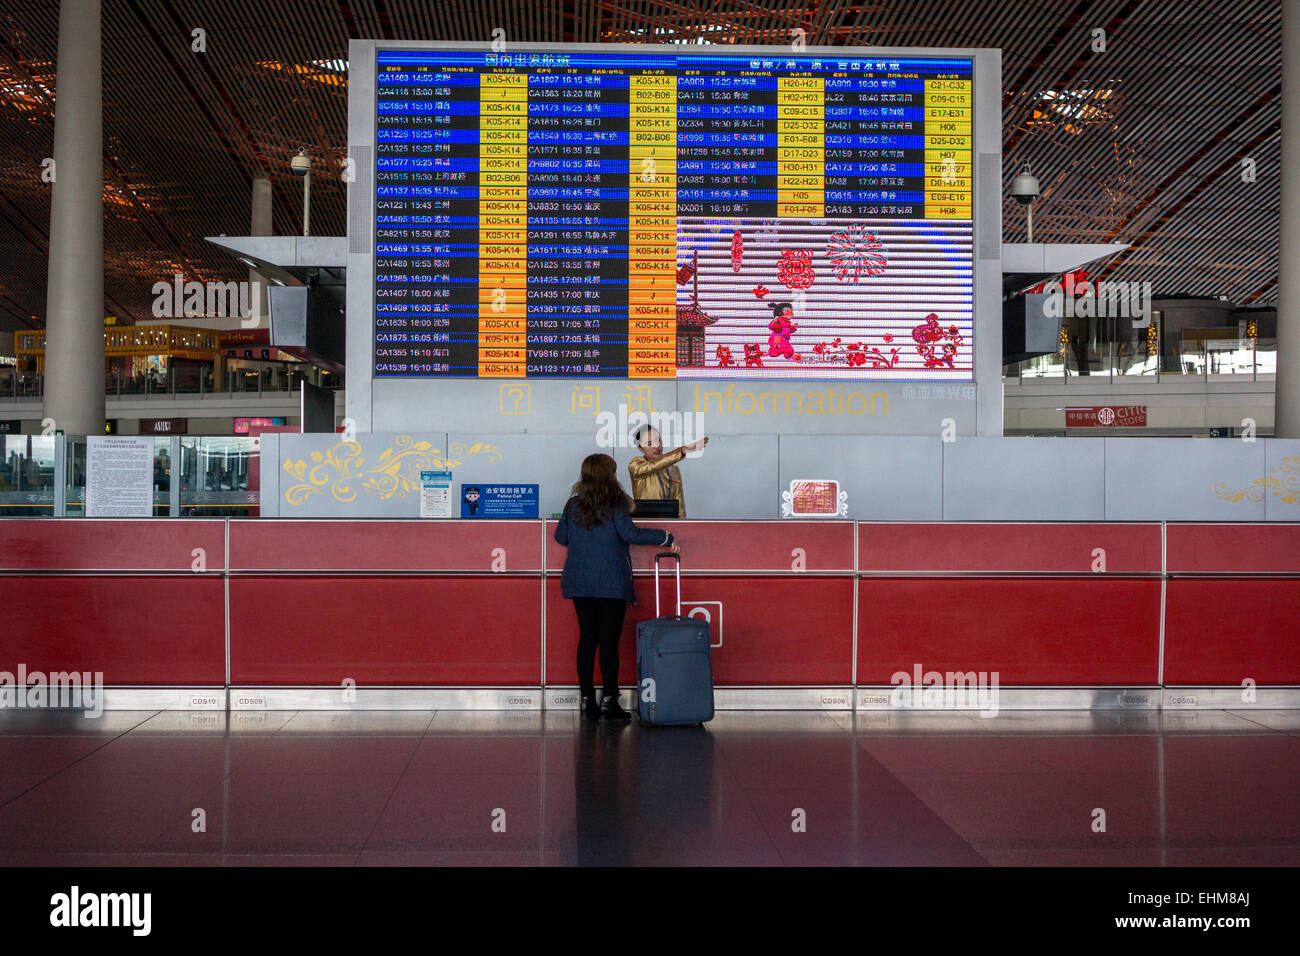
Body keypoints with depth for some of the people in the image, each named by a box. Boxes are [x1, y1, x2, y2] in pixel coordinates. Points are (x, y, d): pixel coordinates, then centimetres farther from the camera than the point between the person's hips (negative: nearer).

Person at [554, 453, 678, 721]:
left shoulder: (574, 505, 7)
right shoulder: (615, 505, -8)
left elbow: (561, 536, 15)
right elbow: (630, 533, -18)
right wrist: (666, 539, -9)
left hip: (579, 581, 5)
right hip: (611, 583, -4)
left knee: (586, 638, 8)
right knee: (609, 640, -1)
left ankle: (587, 700, 8)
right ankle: (609, 700, -2)